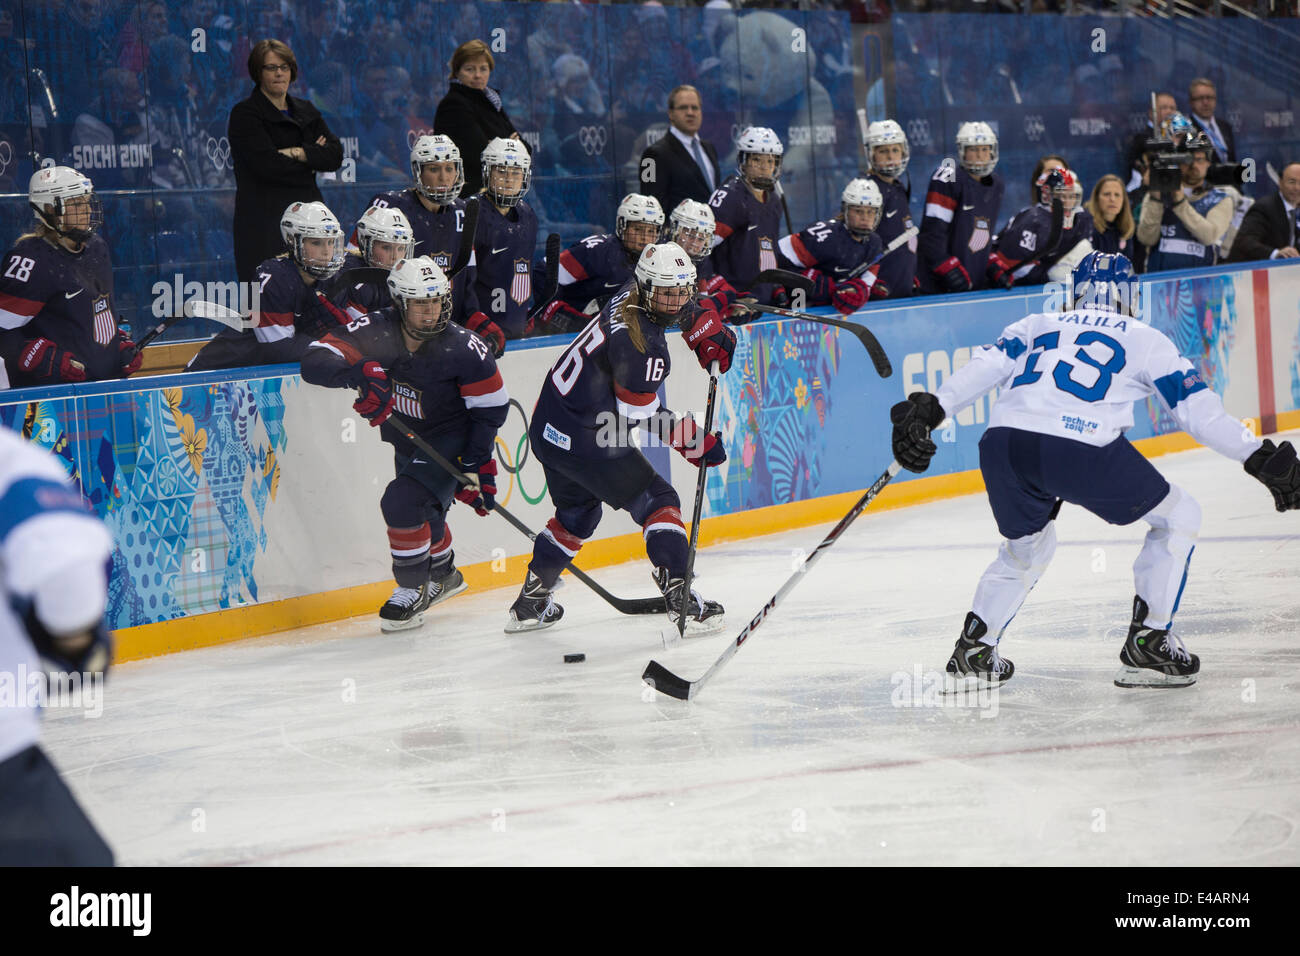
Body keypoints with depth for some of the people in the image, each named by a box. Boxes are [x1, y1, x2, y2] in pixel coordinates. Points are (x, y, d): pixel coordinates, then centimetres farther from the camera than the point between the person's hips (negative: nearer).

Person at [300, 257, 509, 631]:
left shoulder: (464, 348, -26)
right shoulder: (375, 332, -22)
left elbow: (491, 406, -15)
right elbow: (314, 361, -30)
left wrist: (478, 463, -19)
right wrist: (359, 372, -49)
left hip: (451, 440, -5)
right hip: (406, 439, 5)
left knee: (403, 503, -22)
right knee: (421, 509, 25)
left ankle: (413, 590, -1)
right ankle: (444, 575, 55)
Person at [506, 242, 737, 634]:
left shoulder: (634, 292, 0)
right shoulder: (640, 344, -25)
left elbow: (683, 306, 24)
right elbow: (641, 416, -17)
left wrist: (709, 332, 11)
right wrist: (695, 442, -9)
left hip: (548, 426, 10)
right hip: (585, 439, -10)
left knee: (577, 513, 26)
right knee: (658, 503, -1)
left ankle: (530, 604, 32)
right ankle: (681, 600, -9)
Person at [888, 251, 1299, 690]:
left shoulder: (1037, 326, 29)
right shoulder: (1145, 339, 23)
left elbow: (986, 365, 13)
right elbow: (1198, 408, 16)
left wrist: (929, 410, 5)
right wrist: (1261, 459, 18)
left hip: (1003, 441, 4)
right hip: (1082, 449, -4)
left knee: (1027, 546, 32)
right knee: (1178, 518, 17)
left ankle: (972, 651, 23)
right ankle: (1146, 644, 11)